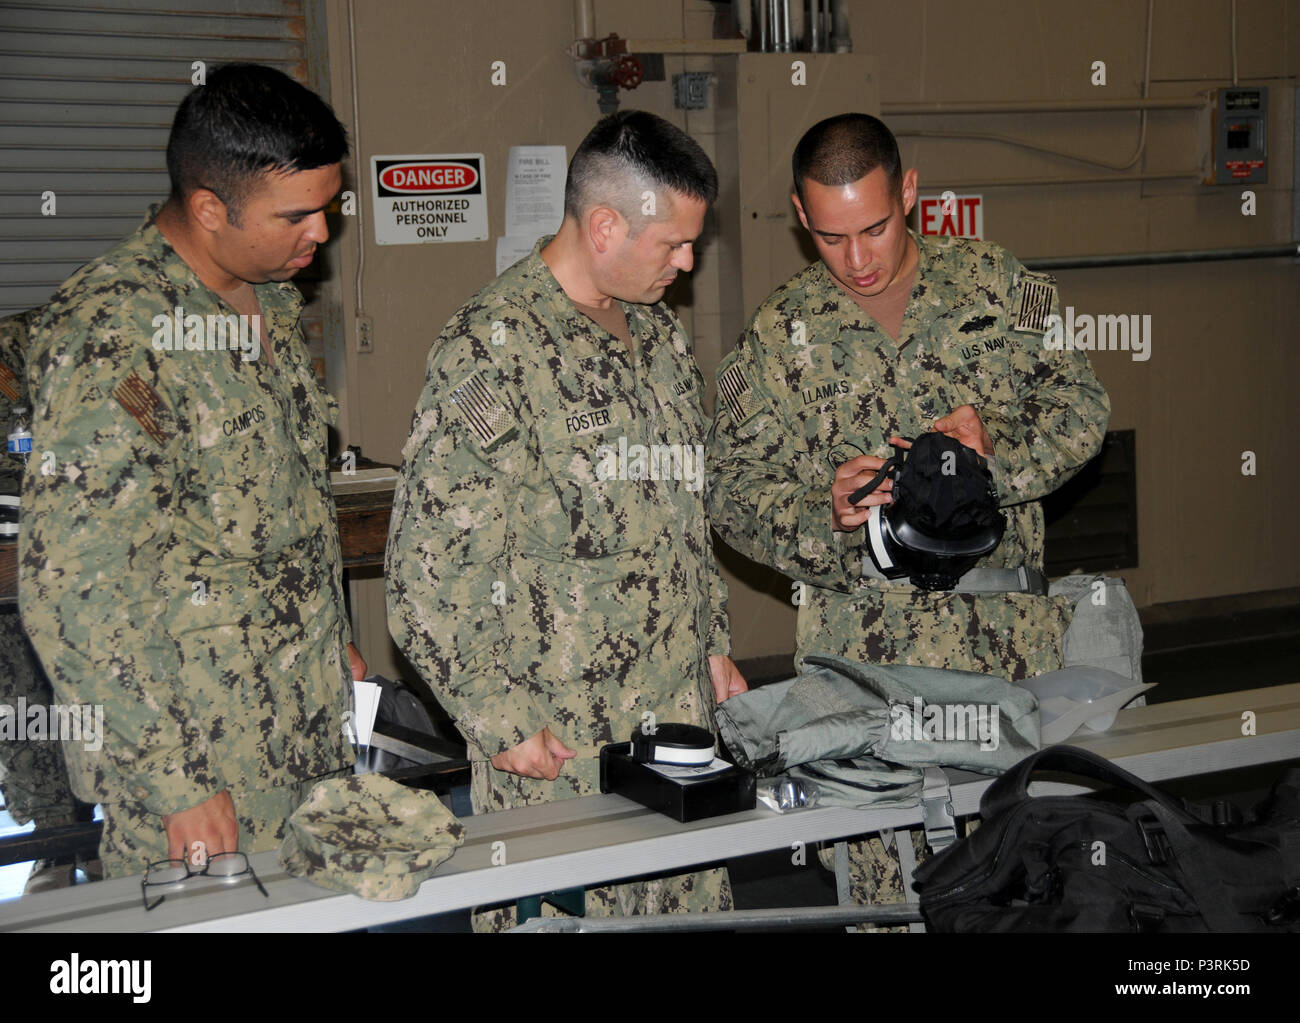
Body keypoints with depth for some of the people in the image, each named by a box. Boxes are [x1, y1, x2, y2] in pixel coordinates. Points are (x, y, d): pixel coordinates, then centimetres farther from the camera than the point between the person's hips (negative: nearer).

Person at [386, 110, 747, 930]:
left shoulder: (660, 333, 14)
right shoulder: (493, 347, -13)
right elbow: (429, 569, -15)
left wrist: (714, 642, 18)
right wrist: (502, 720, -16)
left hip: (683, 725, 7)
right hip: (557, 748, -7)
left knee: (695, 899, 10)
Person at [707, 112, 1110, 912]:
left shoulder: (998, 285, 5)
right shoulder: (782, 335, 3)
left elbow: (1082, 407, 4)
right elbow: (735, 491, 1)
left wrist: (997, 448, -16)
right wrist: (826, 514, -19)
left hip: (1013, 638, 1)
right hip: (866, 656, -1)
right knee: (883, 885, -2)